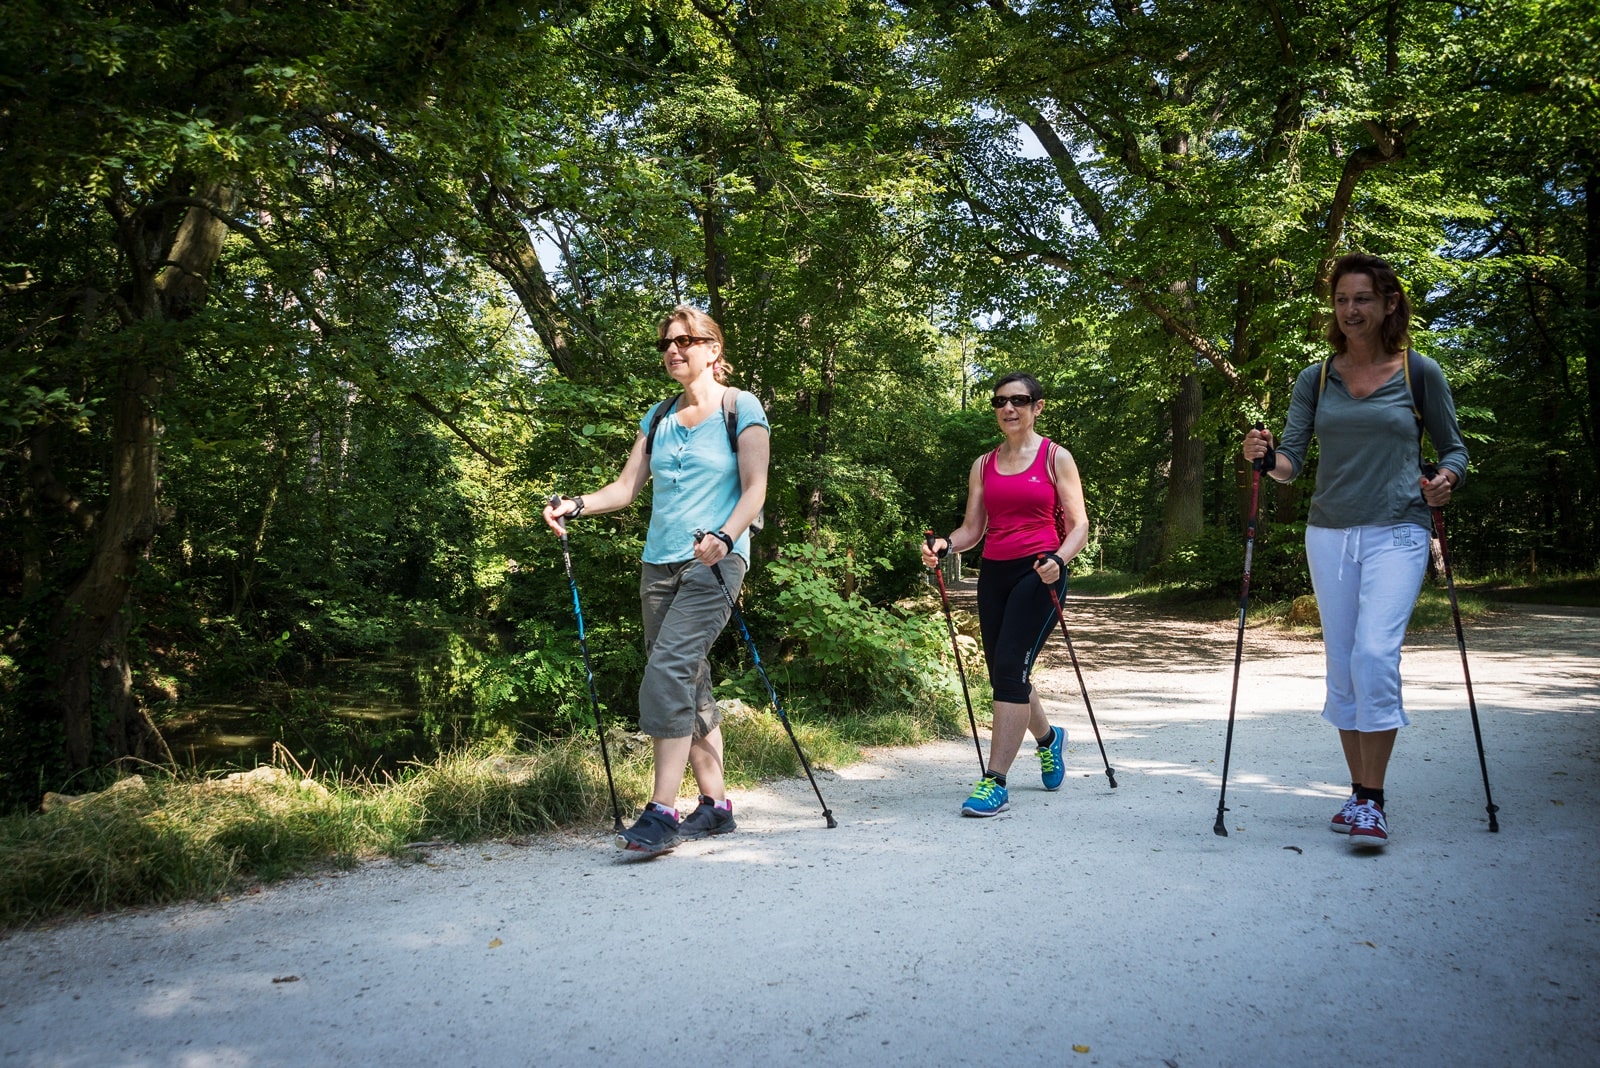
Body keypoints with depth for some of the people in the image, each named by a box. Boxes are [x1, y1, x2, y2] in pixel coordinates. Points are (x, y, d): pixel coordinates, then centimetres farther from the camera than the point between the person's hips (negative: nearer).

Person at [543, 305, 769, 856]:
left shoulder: (741, 408, 1)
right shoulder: (658, 417, 17)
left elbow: (755, 488, -7)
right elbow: (627, 486, 14)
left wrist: (724, 536, -24)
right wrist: (576, 505, -4)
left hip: (714, 561, -6)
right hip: (659, 563, 6)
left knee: (668, 670, -21)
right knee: (689, 683, 6)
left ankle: (662, 811, -20)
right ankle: (715, 805, 15)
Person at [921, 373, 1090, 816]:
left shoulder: (1056, 458, 2)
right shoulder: (983, 465, 14)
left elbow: (1079, 525, -3)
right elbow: (972, 529, 11)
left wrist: (1057, 559, -22)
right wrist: (944, 545, -10)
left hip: (1038, 574, -5)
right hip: (994, 574, 5)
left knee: (1010, 669, -16)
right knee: (1003, 674, 10)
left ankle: (995, 782, -12)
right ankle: (1048, 738, 41)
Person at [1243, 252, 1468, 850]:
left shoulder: (1419, 373, 1)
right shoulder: (1315, 379, 7)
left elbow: (1454, 448, 9)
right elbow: (1291, 460, 2)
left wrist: (1447, 479, -13)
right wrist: (1267, 457, -21)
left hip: (1396, 534, -3)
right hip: (1329, 534, 4)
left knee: (1375, 654, -19)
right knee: (1341, 666, 7)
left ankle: (1371, 801, -10)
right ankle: (1359, 792, 20)